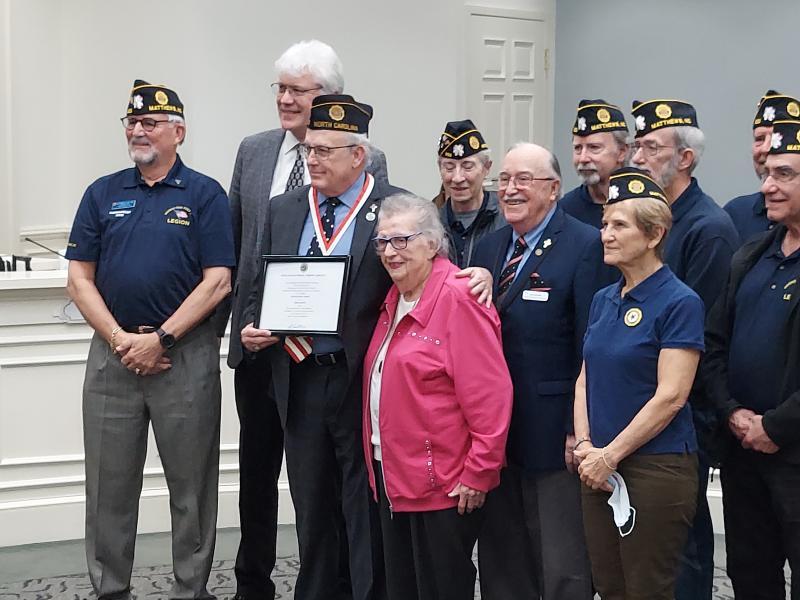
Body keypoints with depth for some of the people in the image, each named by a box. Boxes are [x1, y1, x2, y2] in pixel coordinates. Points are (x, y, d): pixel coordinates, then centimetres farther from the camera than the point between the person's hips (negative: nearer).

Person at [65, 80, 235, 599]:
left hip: (187, 356, -3)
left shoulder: (205, 195, 0)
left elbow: (218, 281, -7)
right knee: (110, 483, 9)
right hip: (112, 355, 3)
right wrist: (120, 339, -8)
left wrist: (160, 338, -13)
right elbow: (80, 278, 5)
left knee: (192, 483, 5)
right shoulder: (103, 194, 9)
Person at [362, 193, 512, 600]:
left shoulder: (458, 298, -16)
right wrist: (378, 462, 14)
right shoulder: (395, 299, 11)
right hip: (393, 477, 8)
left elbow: (490, 395, -20)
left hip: (444, 485, -8)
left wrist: (479, 473, -18)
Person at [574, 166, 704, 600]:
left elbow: (671, 397, -16)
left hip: (656, 466, -7)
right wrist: (585, 446, -3)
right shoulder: (603, 300, 11)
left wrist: (610, 455, -15)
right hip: (599, 468, 7)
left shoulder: (680, 302, -11)